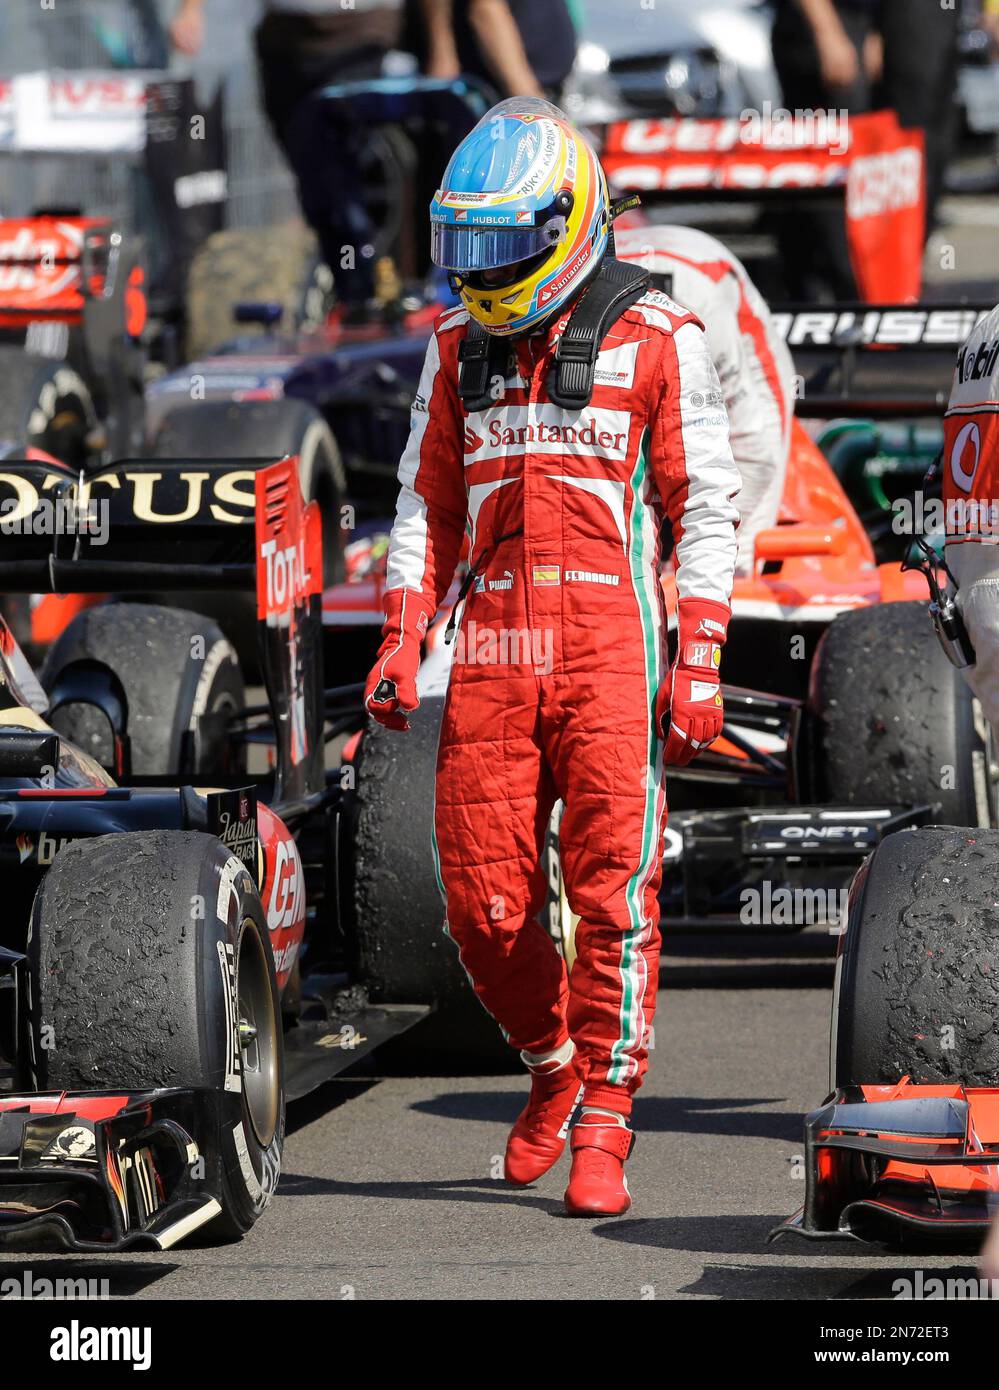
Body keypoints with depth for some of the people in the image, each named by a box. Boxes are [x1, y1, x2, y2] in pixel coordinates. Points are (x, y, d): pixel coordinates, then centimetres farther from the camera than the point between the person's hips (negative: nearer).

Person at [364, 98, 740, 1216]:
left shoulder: (654, 340, 1)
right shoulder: (461, 348, 14)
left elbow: (705, 511, 1)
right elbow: (427, 505, 18)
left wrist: (699, 666, -6)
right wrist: (400, 644, 5)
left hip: (611, 648, -4)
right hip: (491, 653, 4)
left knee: (613, 893, -10)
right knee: (484, 902, 0)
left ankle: (602, 1130, -4)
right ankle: (553, 1068, 25)